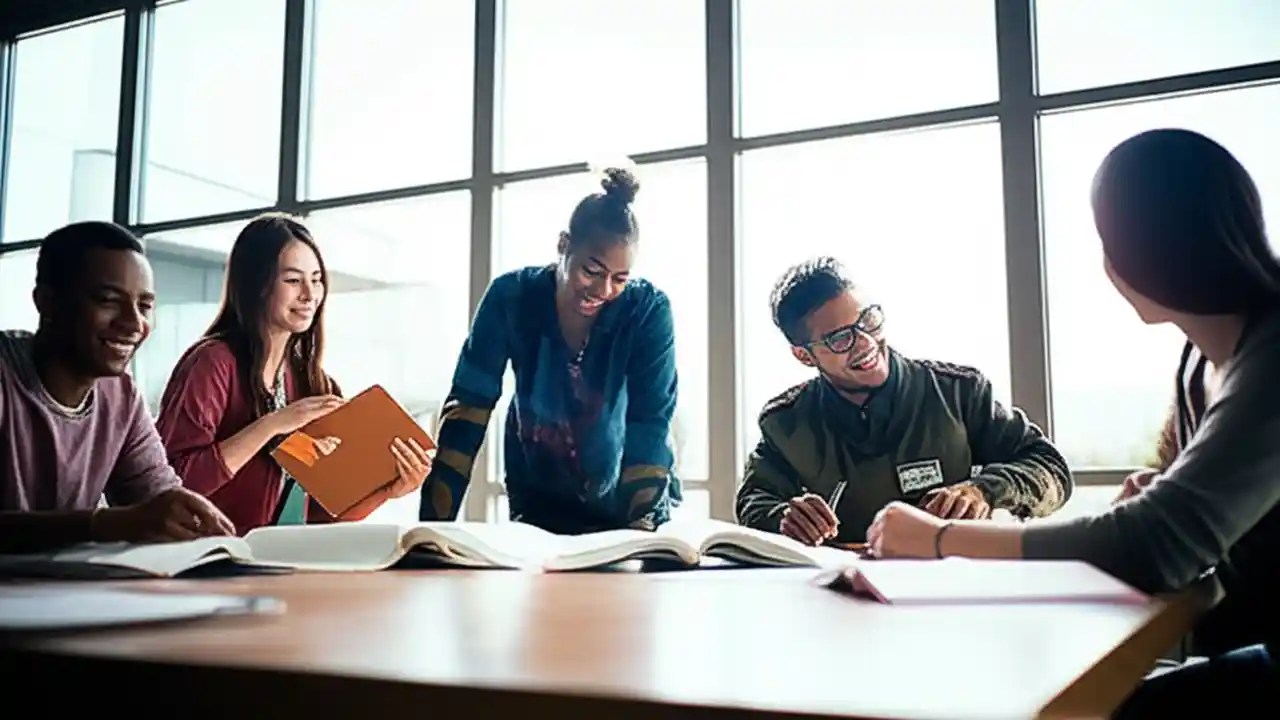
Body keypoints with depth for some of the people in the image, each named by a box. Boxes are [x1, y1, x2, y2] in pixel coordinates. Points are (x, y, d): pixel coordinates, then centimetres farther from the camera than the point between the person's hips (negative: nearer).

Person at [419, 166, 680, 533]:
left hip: (632, 500, 0)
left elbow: (649, 428, -24)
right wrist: (434, 523, -26)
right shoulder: (511, 296, -18)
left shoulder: (648, 310, -20)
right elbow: (467, 409, -19)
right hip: (539, 500, 1)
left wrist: (638, 530, -36)